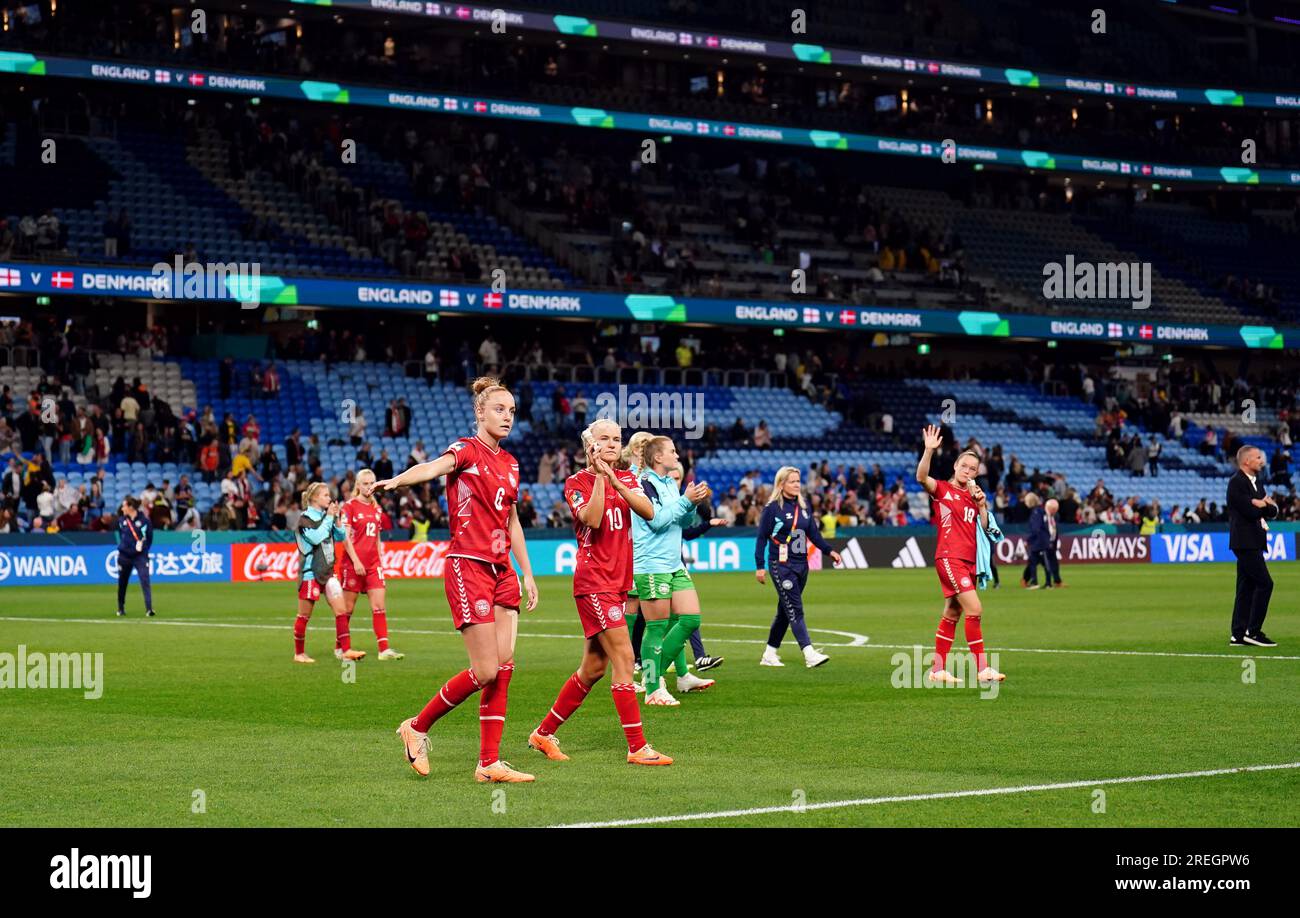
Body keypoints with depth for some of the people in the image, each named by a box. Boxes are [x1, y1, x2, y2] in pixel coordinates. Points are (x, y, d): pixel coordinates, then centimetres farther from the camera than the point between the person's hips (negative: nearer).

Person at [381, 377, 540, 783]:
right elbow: (435, 466, -30)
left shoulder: (509, 463, 15)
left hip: (501, 571, 7)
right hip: (468, 567, -7)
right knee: (486, 671, -9)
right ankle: (417, 727, 10)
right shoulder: (467, 450, -8)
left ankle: (490, 763, 6)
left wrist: (527, 574, 21)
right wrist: (398, 479, -51)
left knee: (504, 669, 2)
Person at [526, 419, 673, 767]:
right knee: (623, 657, -14)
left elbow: (648, 512, -5)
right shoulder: (576, 482, -4)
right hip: (593, 579, -7)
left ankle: (544, 733, 23)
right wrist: (599, 476, -18)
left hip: (618, 581, 7)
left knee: (594, 667, 10)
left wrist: (614, 480, -13)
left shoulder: (626, 478, 12)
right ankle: (637, 747, -13)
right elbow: (592, 519, -21)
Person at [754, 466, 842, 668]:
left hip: (801, 565, 7)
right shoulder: (772, 508, -7)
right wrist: (760, 566, -10)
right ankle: (809, 654, -22)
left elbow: (814, 533, 14)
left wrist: (829, 550, 1)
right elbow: (762, 538, -6)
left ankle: (769, 655, 21)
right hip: (781, 566, -7)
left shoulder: (803, 506, 11)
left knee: (785, 611, 12)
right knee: (795, 610, -13)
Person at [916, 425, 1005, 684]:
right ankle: (982, 668, -15)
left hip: (968, 560, 8)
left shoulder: (974, 495, 17)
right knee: (974, 609, -17)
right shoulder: (942, 489, -2)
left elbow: (985, 527, 14)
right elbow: (921, 477, -22)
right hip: (949, 557, -8)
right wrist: (929, 450, -33)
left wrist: (982, 505, -1)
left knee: (951, 615, 11)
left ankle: (938, 671, 16)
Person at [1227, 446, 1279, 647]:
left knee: (1247, 586, 8)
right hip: (1245, 541, -9)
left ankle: (1238, 634, 10)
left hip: (1253, 543, 9)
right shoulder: (1236, 483, -11)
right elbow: (1250, 511, -19)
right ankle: (1253, 631, -10)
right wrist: (1265, 505, -1)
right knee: (1264, 583, -13)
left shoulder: (1257, 483, 18)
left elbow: (1272, 511, 12)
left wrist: (1264, 504, -8)